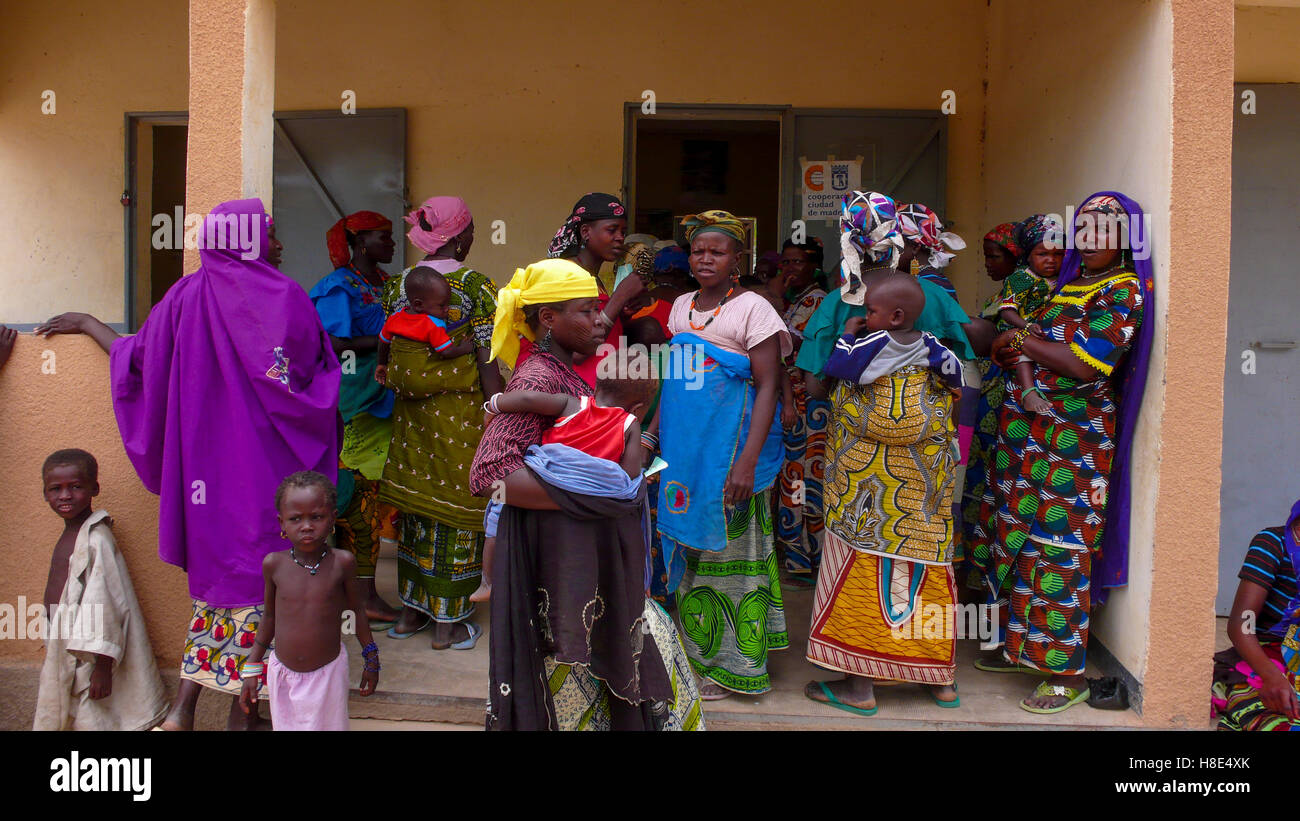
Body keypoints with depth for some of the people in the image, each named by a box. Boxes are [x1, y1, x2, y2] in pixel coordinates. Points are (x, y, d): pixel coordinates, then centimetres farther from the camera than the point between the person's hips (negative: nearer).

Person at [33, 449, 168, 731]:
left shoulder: (96, 540, -20)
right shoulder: (68, 536, 9)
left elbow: (104, 603, -22)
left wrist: (102, 666, -23)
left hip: (88, 655, -9)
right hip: (64, 649, 9)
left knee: (93, 720, -2)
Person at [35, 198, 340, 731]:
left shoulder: (185, 297, 1)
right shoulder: (285, 298, -12)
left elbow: (140, 359, 10)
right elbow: (313, 372, -11)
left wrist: (89, 324, 26)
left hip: (207, 461, 5)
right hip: (267, 464, -4)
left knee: (216, 569, 18)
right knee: (259, 572, 6)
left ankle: (184, 707, 17)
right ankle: (242, 712, 14)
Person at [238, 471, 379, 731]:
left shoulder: (342, 563, -15)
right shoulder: (273, 564, -10)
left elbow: (356, 611, -1)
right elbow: (269, 617, 4)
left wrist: (371, 660, 8)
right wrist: (251, 669, 10)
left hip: (329, 671, -2)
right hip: (282, 673, 2)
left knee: (328, 724, 8)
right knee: (286, 724, 12)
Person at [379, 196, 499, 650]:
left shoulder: (398, 284, 4)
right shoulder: (476, 286, -11)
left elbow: (391, 354, 7)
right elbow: (488, 361, -13)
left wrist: (405, 398, 17)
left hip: (411, 411, 5)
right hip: (462, 411, -5)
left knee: (415, 502, 15)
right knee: (455, 509, 4)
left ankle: (411, 609, 26)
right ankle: (447, 622, 12)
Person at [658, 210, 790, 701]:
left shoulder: (752, 308, -8)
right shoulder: (681, 306, 12)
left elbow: (768, 386, -13)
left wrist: (747, 461, -20)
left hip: (729, 448, -6)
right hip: (681, 447, 6)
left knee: (726, 547, 2)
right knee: (687, 545, 11)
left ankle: (730, 663, 16)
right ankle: (696, 648, 26)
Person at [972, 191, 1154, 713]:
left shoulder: (1123, 290, -8)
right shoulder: (1069, 283, 16)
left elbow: (1085, 364, -20)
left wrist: (1023, 340, -9)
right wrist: (1010, 346, 1)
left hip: (1074, 439, -8)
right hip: (1025, 432, 8)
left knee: (1060, 551, -4)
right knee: (1017, 538, 13)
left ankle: (1067, 674, 7)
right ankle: (1022, 646, 28)